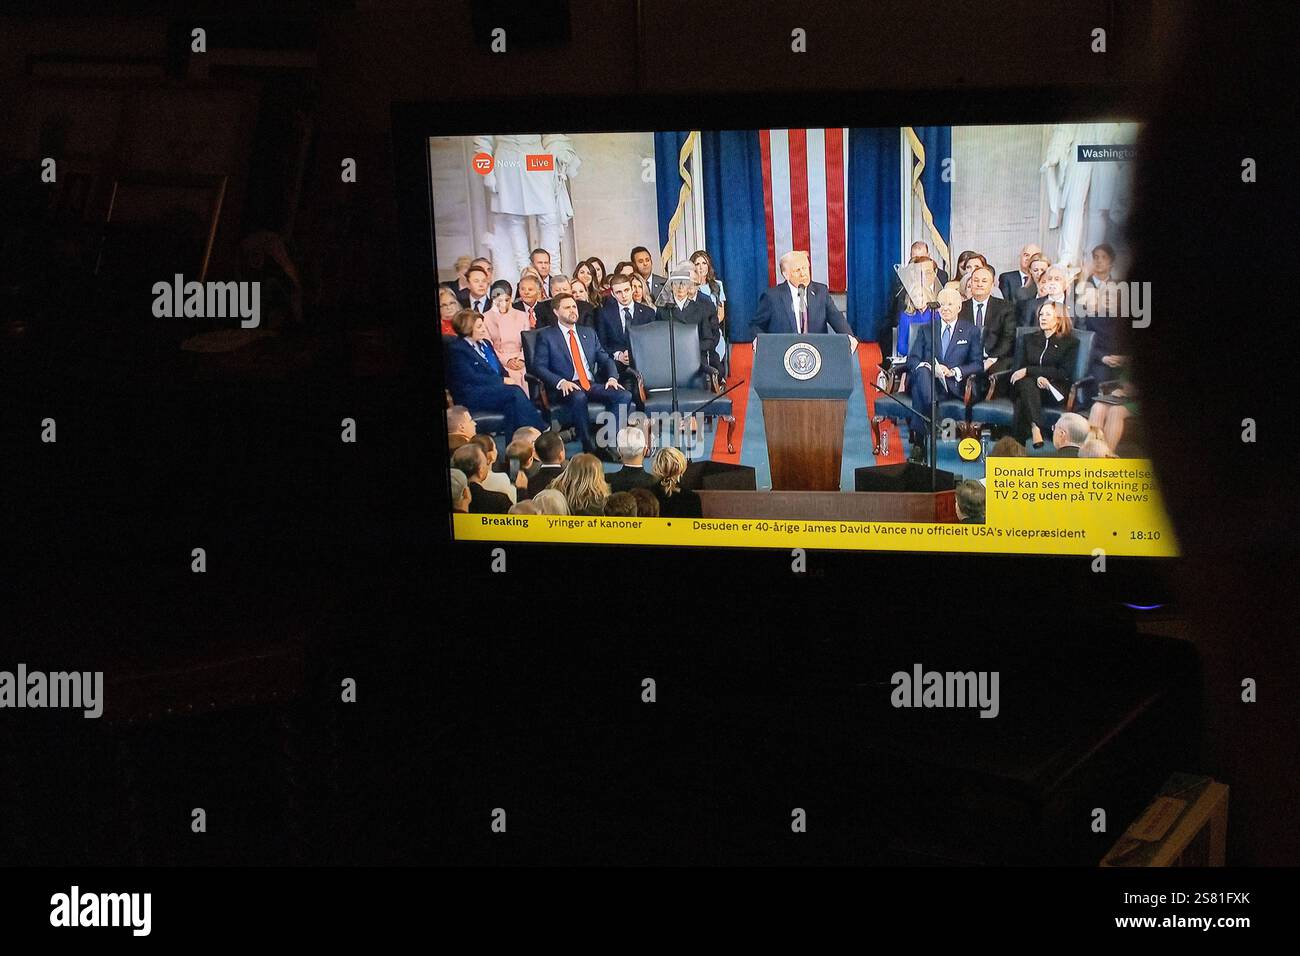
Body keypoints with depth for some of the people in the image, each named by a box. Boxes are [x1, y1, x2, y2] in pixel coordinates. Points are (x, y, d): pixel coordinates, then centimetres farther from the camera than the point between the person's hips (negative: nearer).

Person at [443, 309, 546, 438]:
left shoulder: (485, 344, 19)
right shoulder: (456, 349, -7)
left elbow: (500, 368, 20)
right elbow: (471, 377, -14)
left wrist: (507, 378, -4)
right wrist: (502, 380, -13)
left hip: (494, 388, 7)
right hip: (471, 396, -7)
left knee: (511, 404, -27)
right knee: (515, 392, -26)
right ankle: (542, 431, -23)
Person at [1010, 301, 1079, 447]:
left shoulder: (1070, 342, 9)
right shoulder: (1030, 339, 23)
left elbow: (1064, 373, -4)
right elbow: (1022, 366, 13)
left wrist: (1029, 371, -12)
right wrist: (1037, 377, -14)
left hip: (1054, 391, -3)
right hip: (1030, 384, 3)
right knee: (1027, 383, -36)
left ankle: (1017, 442, -46)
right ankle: (1036, 430, -50)